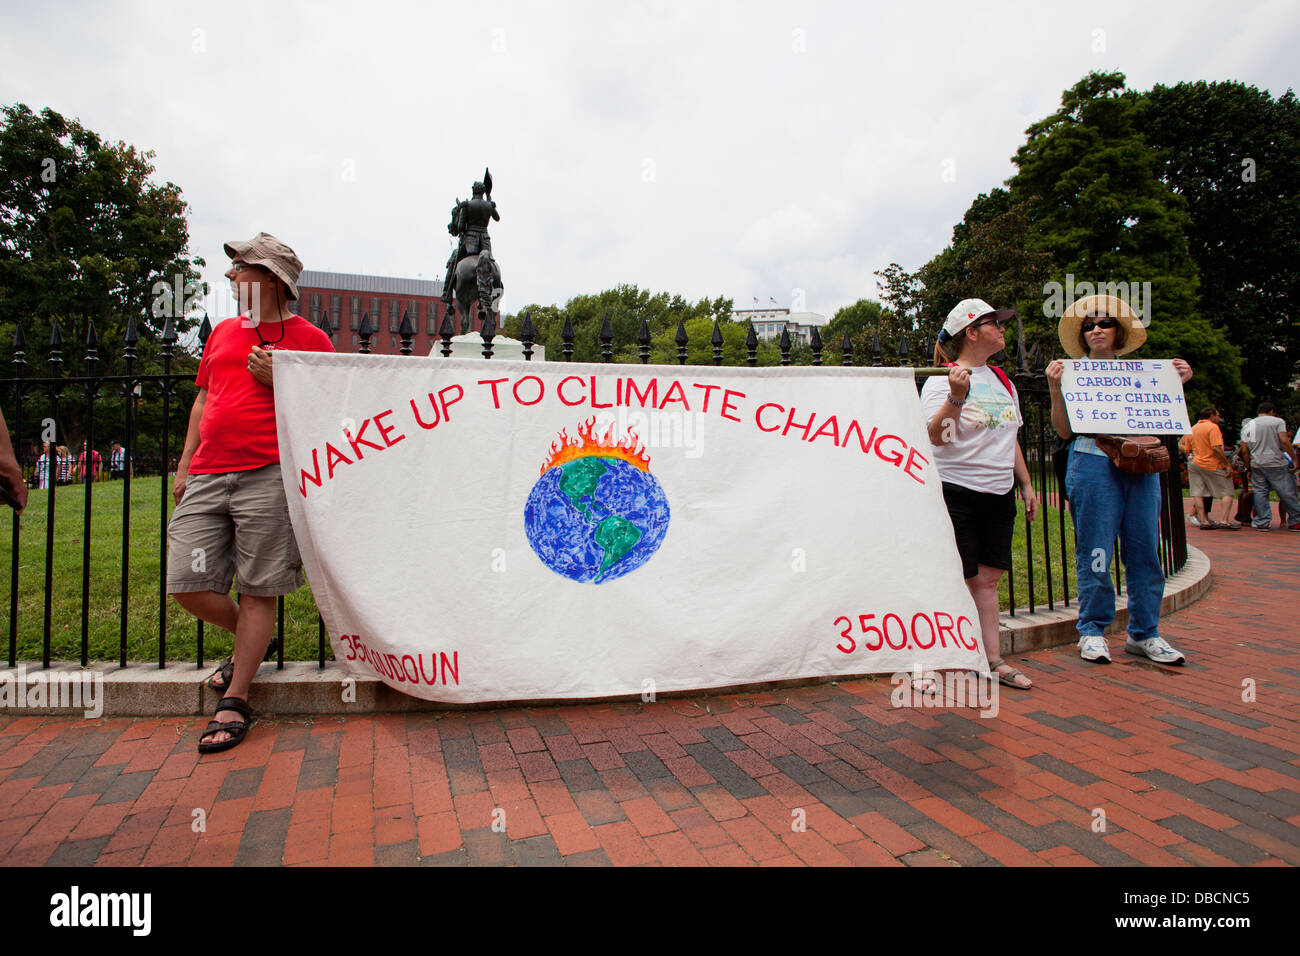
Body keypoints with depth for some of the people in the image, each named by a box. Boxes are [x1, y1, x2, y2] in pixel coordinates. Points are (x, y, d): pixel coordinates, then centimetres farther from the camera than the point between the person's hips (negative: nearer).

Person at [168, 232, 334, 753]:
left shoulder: (307, 338, 3)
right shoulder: (223, 332, 21)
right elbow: (204, 401, 25)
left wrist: (277, 379, -11)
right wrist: (185, 465, 20)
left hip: (268, 476, -6)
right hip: (207, 476, 6)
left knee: (258, 592, -1)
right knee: (186, 585, 2)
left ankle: (234, 702, 10)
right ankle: (248, 641, 30)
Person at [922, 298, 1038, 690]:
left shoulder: (1003, 382, 16)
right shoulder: (942, 380, -8)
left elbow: (1010, 438, 22)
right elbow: (937, 437, -20)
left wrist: (1026, 483, 20)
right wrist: (956, 397, -33)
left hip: (999, 494, 7)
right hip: (956, 493, -7)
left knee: (987, 578, 11)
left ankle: (993, 661, 19)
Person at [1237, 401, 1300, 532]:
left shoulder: (1248, 426, 12)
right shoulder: (1277, 421, 1)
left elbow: (1244, 451, 10)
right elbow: (1284, 441, -12)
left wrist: (1249, 467, 17)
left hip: (1256, 465, 3)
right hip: (1276, 463, -3)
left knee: (1260, 493, 6)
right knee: (1287, 493, 5)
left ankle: (1262, 523, 4)